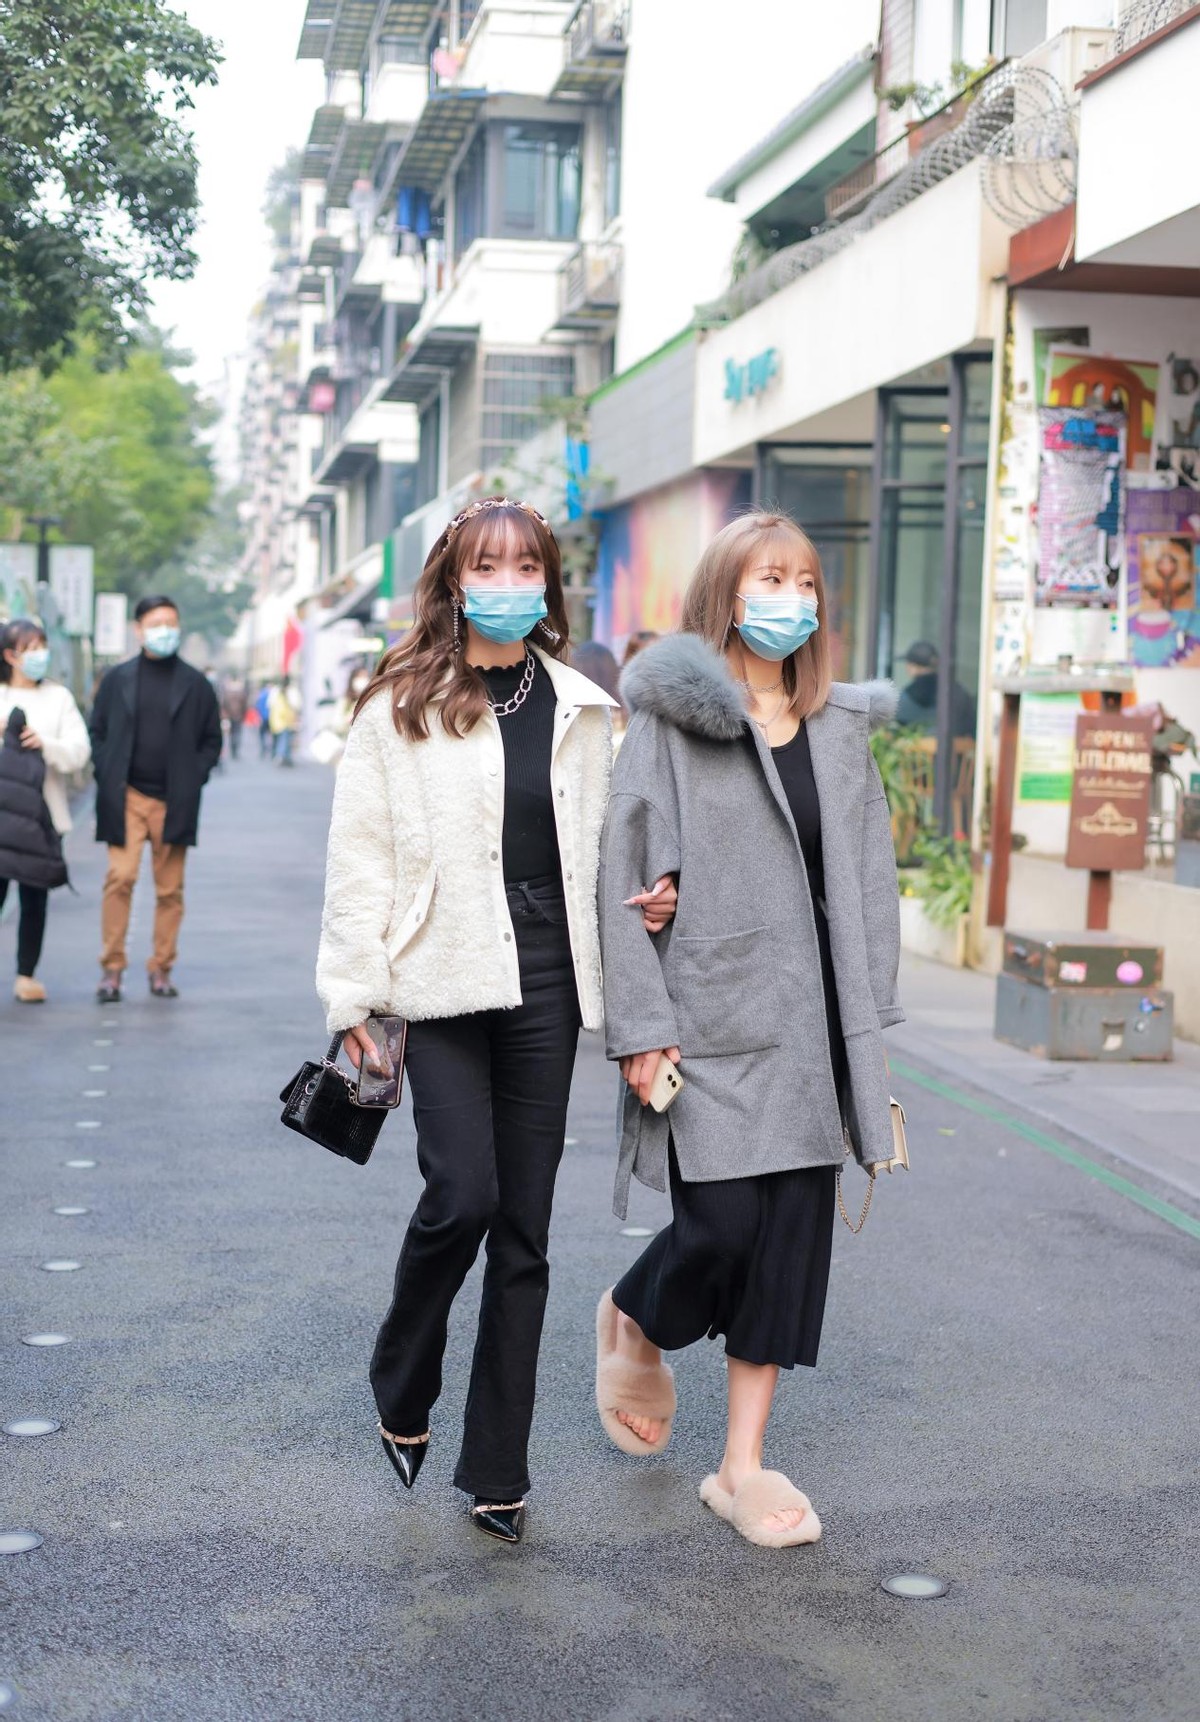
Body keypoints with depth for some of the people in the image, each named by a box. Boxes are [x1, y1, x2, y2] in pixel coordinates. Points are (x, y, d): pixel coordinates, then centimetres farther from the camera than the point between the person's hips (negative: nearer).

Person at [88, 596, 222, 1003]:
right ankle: (111, 969, -6)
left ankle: (161, 969, 14)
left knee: (170, 888, 4)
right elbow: (97, 732, 9)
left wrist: (194, 778, -2)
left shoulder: (195, 684, 7)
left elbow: (211, 740, 11)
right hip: (126, 797, -1)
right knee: (120, 877, -11)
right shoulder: (118, 679, 7)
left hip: (174, 801, 1)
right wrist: (107, 778, -3)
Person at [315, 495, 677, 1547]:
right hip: (441, 982, -3)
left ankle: (496, 1474, 17)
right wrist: (354, 998, -5)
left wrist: (651, 891, 0)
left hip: (543, 986, 3)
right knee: (463, 1193, -14)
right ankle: (402, 1391, 17)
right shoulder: (401, 705, 0)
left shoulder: (581, 709, 11)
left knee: (524, 1230, 6)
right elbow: (361, 858, -1)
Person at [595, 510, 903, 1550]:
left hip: (813, 1016, 5)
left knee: (795, 1232, 4)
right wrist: (641, 1027, -11)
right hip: (713, 1010, -5)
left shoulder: (842, 728, 12)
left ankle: (744, 1466, 16)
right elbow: (627, 877, -6)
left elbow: (870, 881, 13)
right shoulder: (670, 722, -3)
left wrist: (872, 1026, 8)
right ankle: (634, 1324, 27)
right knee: (721, 1224, -9)